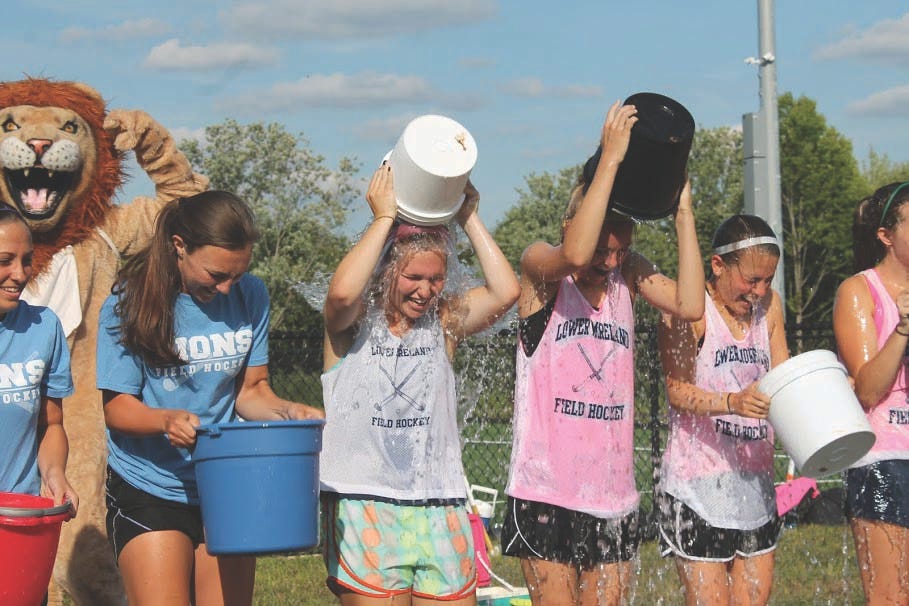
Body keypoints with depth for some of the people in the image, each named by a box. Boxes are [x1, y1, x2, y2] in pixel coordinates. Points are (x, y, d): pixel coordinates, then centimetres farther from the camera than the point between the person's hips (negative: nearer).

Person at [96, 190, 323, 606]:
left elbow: (250, 390, 4)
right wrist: (166, 420, -30)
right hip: (149, 490, -3)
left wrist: (286, 412, -17)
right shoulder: (129, 303, -10)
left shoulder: (249, 296, 0)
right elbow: (116, 405, -9)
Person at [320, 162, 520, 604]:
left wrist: (469, 219, 0)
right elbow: (342, 291, -23)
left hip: (439, 508, 3)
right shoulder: (353, 324, 1)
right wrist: (384, 217, -13)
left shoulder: (444, 323, 9)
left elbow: (505, 292, -5)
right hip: (363, 503, -3)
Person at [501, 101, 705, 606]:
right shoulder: (539, 267, -5)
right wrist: (610, 159, -25)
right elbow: (574, 254, -29)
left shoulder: (628, 274, 9)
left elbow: (690, 305, -8)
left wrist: (684, 213, -7)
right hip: (548, 490, -5)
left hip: (613, 491, 5)